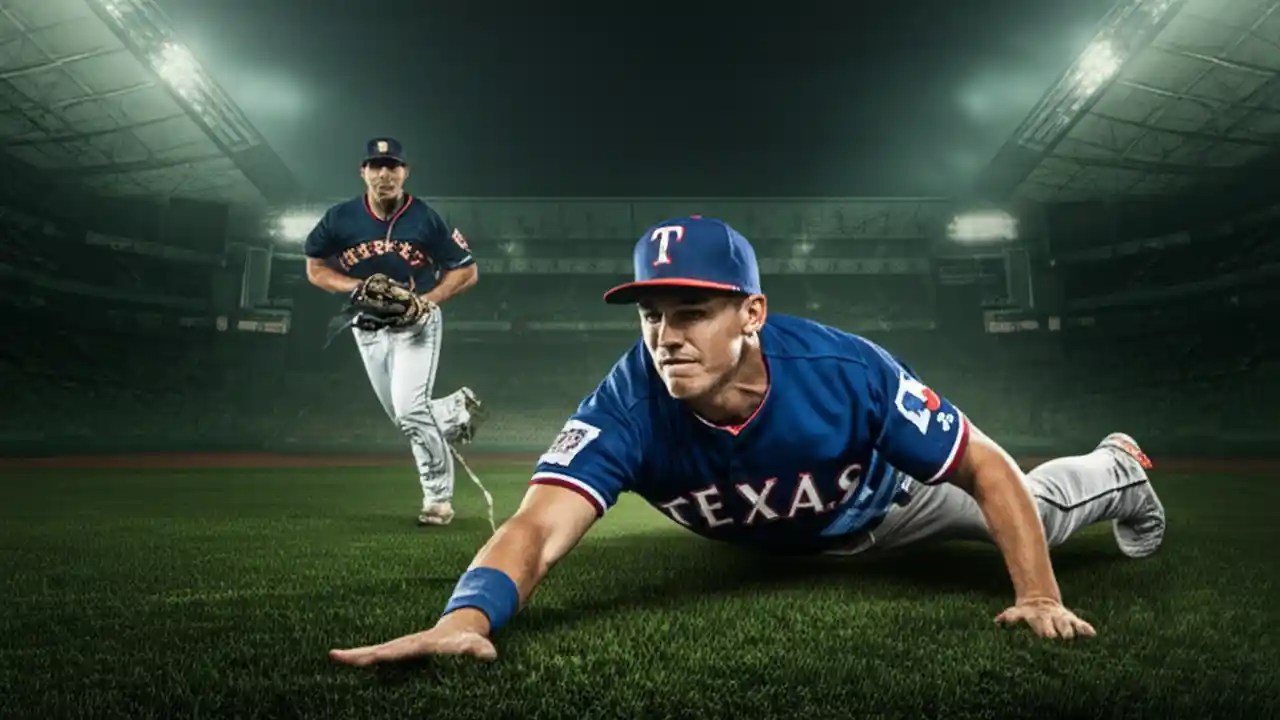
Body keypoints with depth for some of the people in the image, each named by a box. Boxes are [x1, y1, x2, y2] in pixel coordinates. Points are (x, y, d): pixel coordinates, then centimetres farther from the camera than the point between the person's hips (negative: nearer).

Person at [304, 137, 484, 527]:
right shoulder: (340, 218, -8)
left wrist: (427, 300, -21)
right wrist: (356, 287, -16)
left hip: (417, 323, -4)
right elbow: (315, 269, 3)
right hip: (368, 329, 4)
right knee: (407, 419, 9)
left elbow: (467, 271, -7)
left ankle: (438, 498, -2)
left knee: (411, 410, -18)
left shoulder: (426, 219, -14)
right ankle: (457, 410, 40)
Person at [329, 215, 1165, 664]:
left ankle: (1119, 470, 57)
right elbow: (538, 527, -53)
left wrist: (1039, 596, -37)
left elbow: (989, 470, -30)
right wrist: (467, 616, -72)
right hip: (786, 540, 3)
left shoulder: (845, 372, -43)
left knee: (1037, 507, 22)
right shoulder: (627, 405, -40)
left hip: (895, 492, -2)